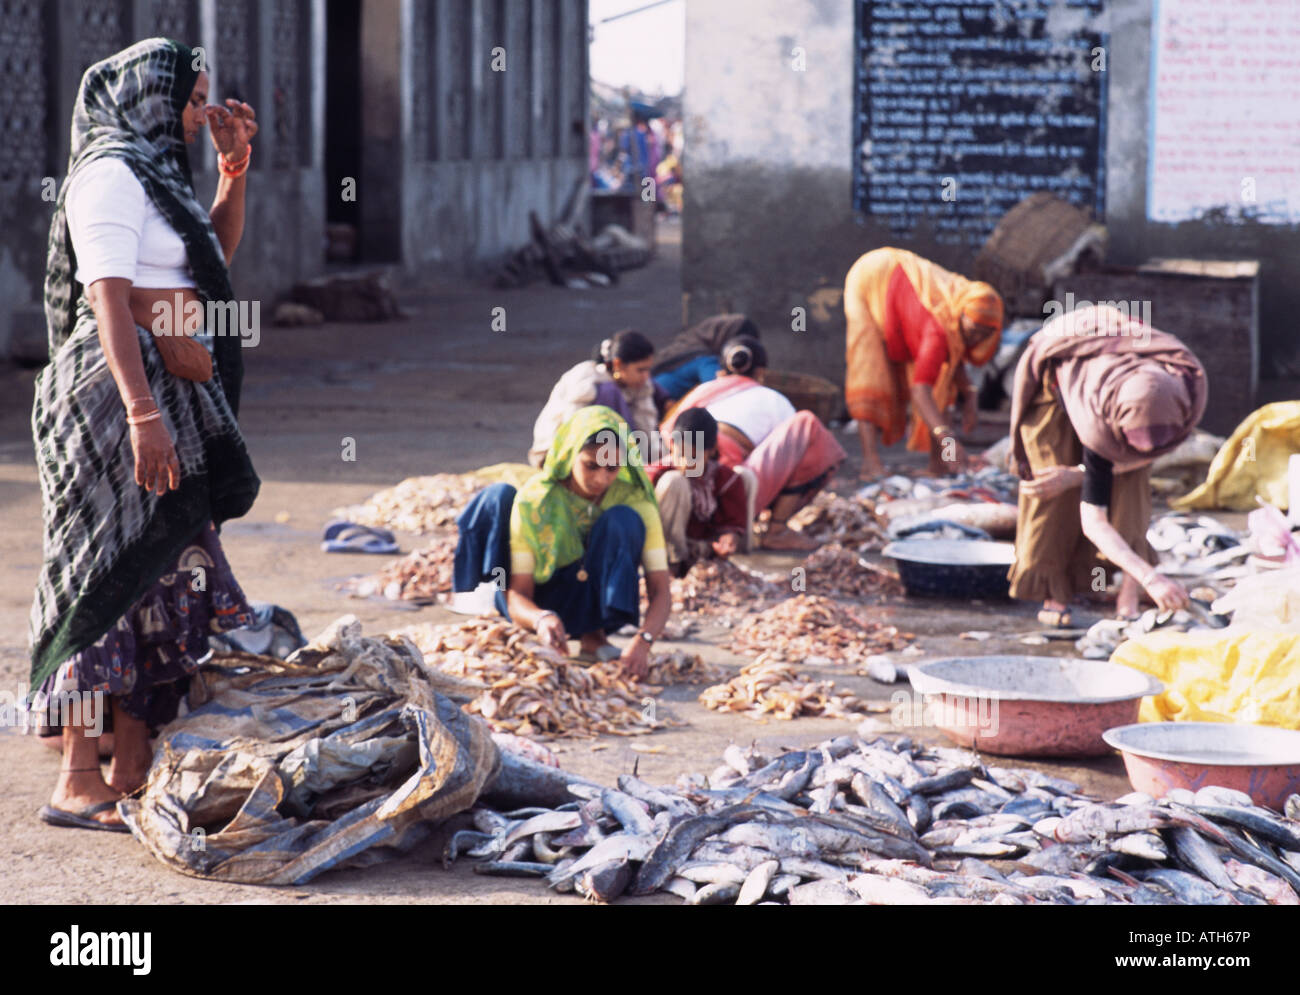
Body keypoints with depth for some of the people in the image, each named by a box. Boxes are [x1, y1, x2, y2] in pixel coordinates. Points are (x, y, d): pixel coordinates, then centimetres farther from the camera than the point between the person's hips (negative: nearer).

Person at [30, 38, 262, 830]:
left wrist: (236, 163, 19)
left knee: (159, 573, 10)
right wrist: (143, 411, -26)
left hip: (172, 404, 10)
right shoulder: (111, 173, -10)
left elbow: (220, 249, 33)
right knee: (113, 574, -9)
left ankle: (132, 767, 16)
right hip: (120, 390, -10)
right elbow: (108, 299, -19)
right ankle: (79, 781, -6)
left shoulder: (152, 173, 19)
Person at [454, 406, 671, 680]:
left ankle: (592, 636, -20)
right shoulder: (535, 499, -21)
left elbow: (660, 591, -22)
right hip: (536, 607, -1)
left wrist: (643, 640, -43)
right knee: (498, 496, -22)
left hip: (592, 607, 1)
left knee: (623, 520, -27)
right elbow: (518, 595, -22)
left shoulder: (634, 500, -18)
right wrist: (541, 619, -46)